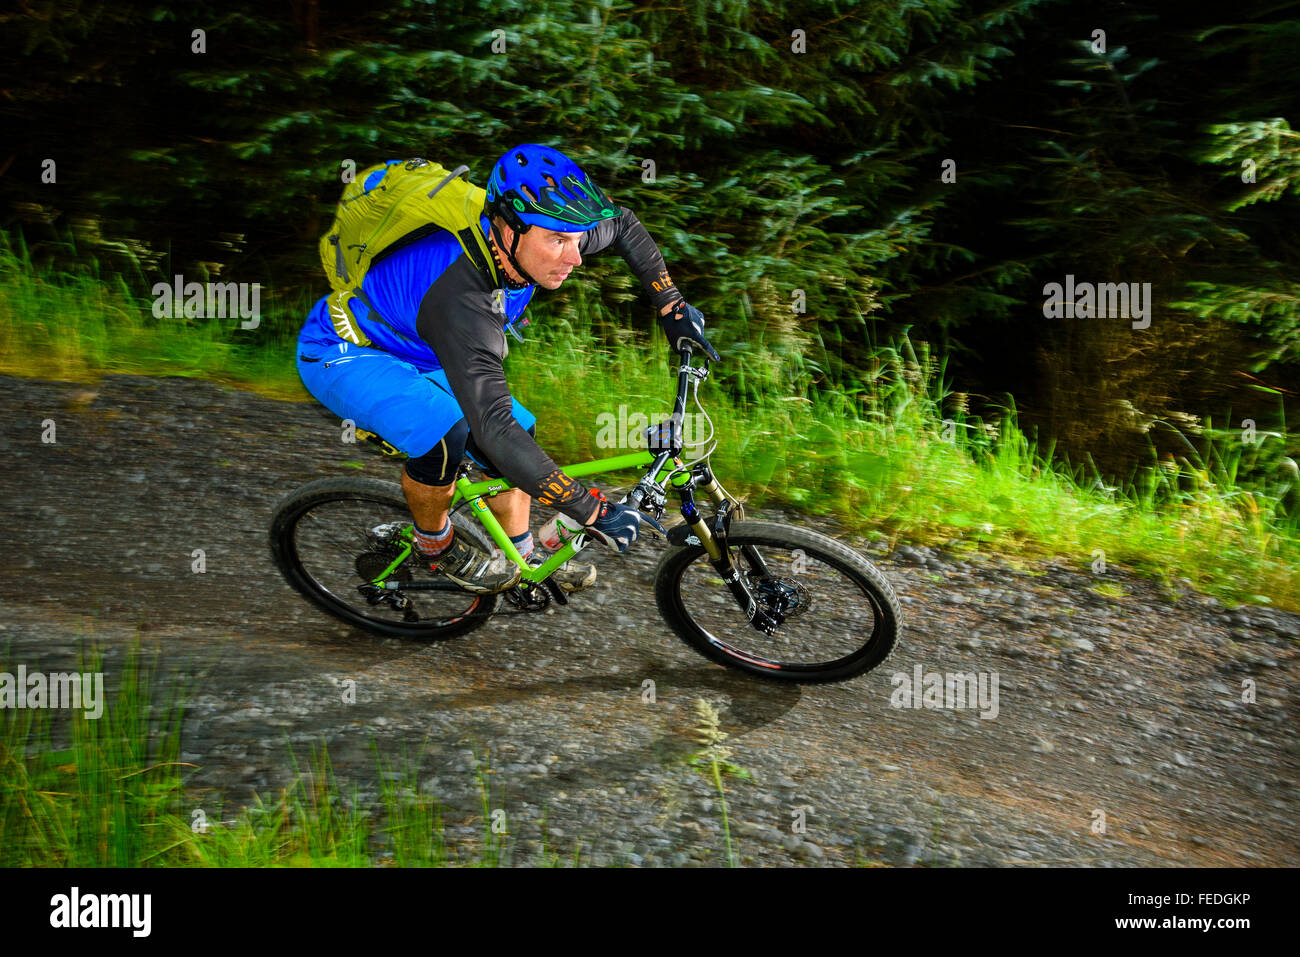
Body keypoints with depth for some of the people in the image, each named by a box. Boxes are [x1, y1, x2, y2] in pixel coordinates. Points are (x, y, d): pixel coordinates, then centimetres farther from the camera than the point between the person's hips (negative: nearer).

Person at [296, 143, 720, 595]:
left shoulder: (528, 240, -19)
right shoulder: (462, 301, -42)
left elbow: (624, 226, 2)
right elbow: (493, 427, -47)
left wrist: (672, 307, -2)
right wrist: (592, 512, -46)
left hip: (413, 349, 8)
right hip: (340, 355, -8)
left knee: (520, 435, 4)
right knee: (445, 432, -32)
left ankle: (522, 558, 25)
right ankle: (436, 546, -4)